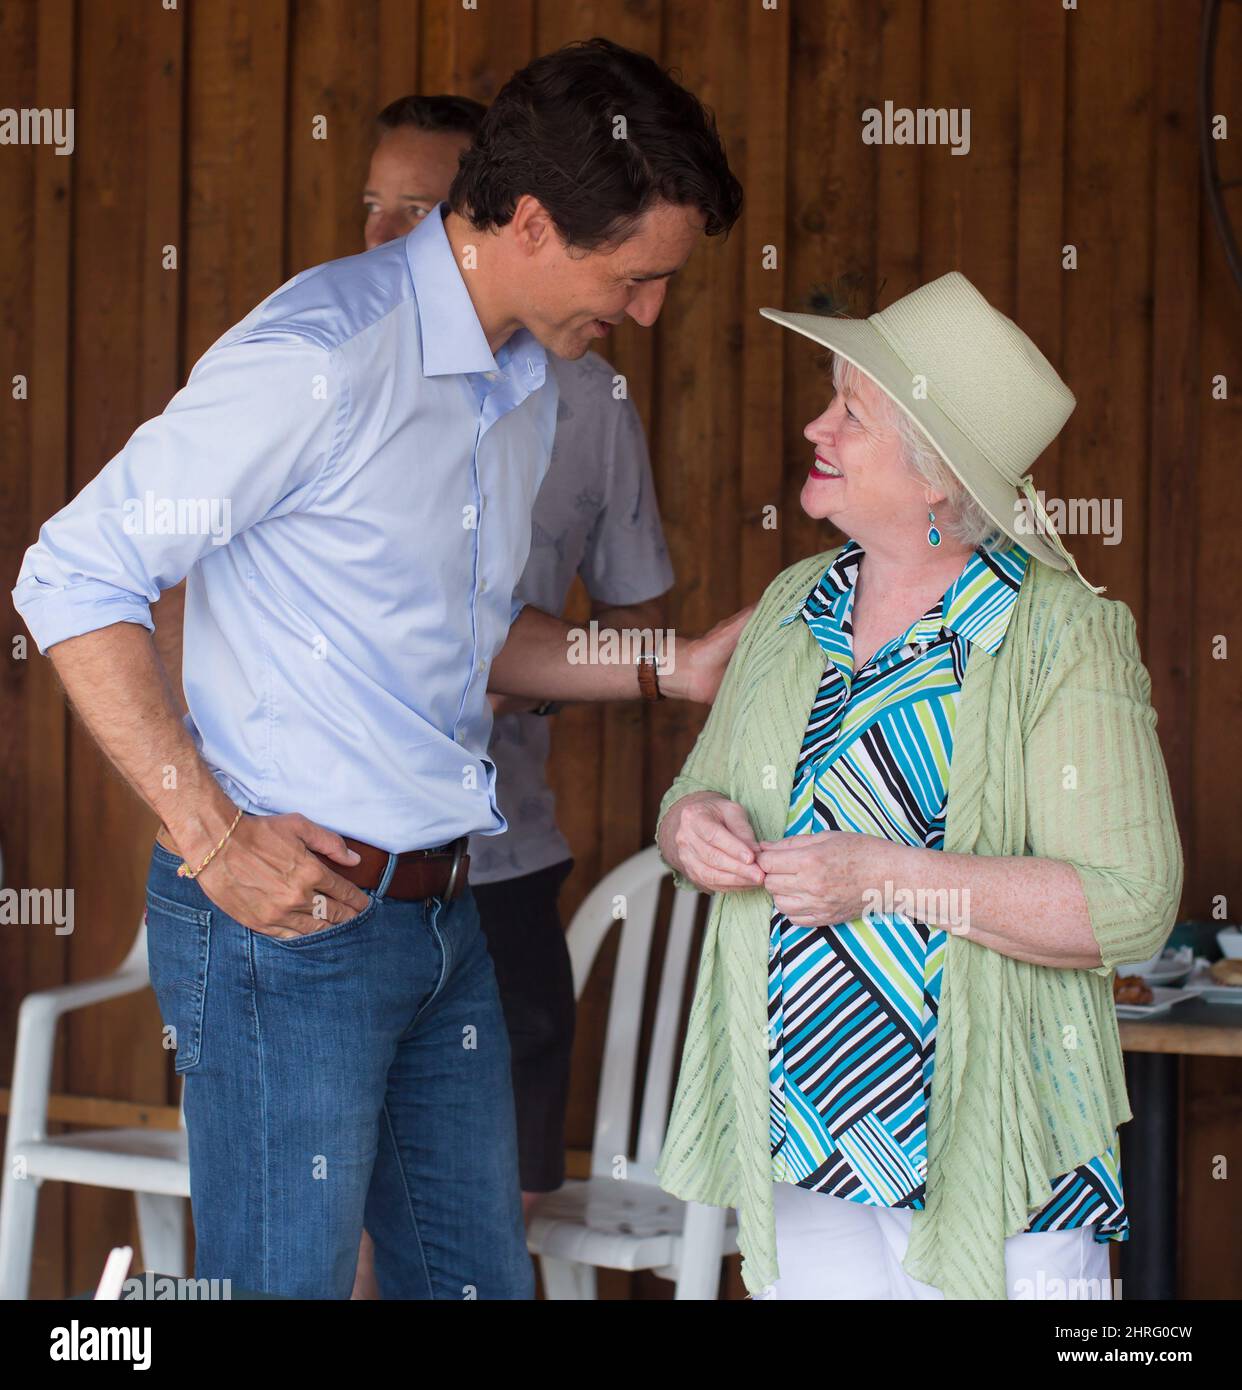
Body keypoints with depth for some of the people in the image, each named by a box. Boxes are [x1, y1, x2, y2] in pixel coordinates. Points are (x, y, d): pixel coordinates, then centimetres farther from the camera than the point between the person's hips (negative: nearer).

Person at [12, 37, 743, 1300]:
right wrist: (212, 841, -19)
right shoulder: (324, 355, -17)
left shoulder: (529, 383, 11)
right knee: (285, 1282, 0)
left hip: (441, 914, 9)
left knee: (478, 1276, 15)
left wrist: (674, 671, 9)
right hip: (287, 914, -9)